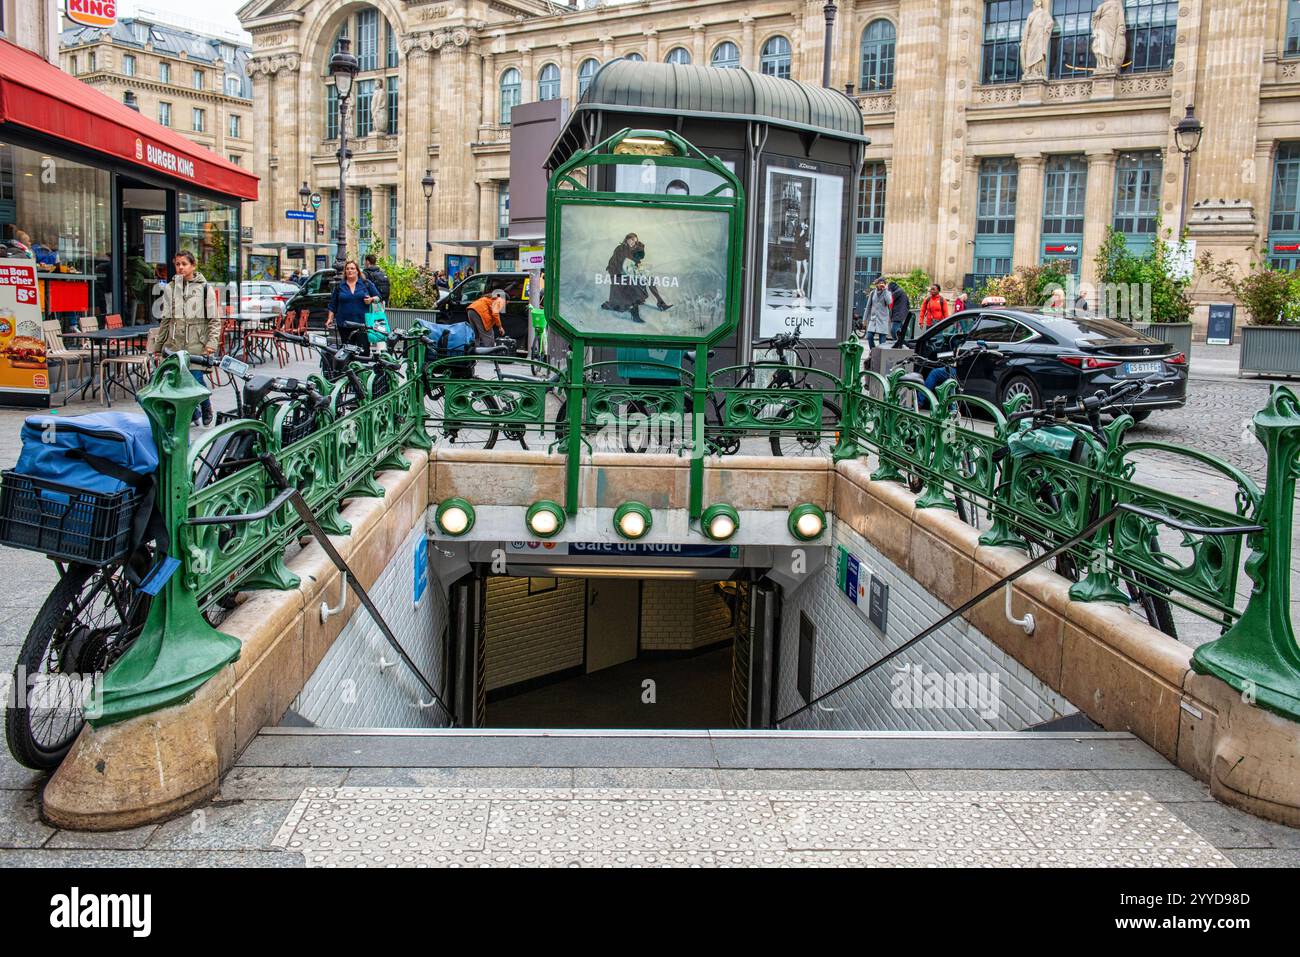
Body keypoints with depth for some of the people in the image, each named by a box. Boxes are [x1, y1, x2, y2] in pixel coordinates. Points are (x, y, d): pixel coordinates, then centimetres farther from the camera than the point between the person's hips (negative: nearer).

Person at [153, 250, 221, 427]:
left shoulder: (205, 288, 2)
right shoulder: (170, 288, 11)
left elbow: (214, 319, 1)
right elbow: (164, 320, 15)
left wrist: (212, 343, -10)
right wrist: (158, 345, 14)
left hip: (197, 346, -3)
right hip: (174, 345, 3)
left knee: (196, 381, -7)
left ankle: (206, 410, 21)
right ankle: (193, 413, 20)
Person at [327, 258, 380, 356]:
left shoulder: (366, 283, 6)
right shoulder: (339, 286, 11)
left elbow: (378, 297, 8)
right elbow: (333, 304, 15)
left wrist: (371, 299, -13)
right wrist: (330, 319, 9)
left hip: (362, 323, -2)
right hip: (344, 325, 2)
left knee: (364, 350, -10)